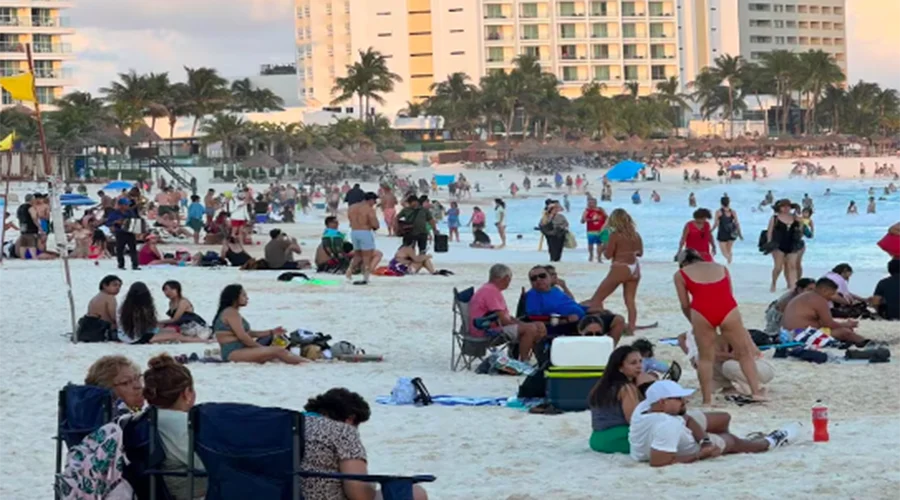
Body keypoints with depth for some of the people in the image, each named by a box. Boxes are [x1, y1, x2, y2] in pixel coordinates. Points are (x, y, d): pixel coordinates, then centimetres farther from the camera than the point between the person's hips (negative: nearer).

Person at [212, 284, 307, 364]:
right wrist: (261, 347, -7)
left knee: (277, 351, 4)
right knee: (278, 351, -20)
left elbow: (248, 333, 21)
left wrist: (271, 332, 17)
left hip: (239, 351, 11)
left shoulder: (232, 312, 20)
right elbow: (242, 336, -17)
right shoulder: (231, 312, -11)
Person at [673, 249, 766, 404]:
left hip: (701, 311, -2)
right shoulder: (721, 268, 28)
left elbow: (685, 305, 18)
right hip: (728, 309, 2)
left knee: (705, 358, 11)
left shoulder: (680, 275, 20)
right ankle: (757, 391, 13)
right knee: (744, 353, 14)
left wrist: (693, 323, 34)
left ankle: (707, 399, 9)